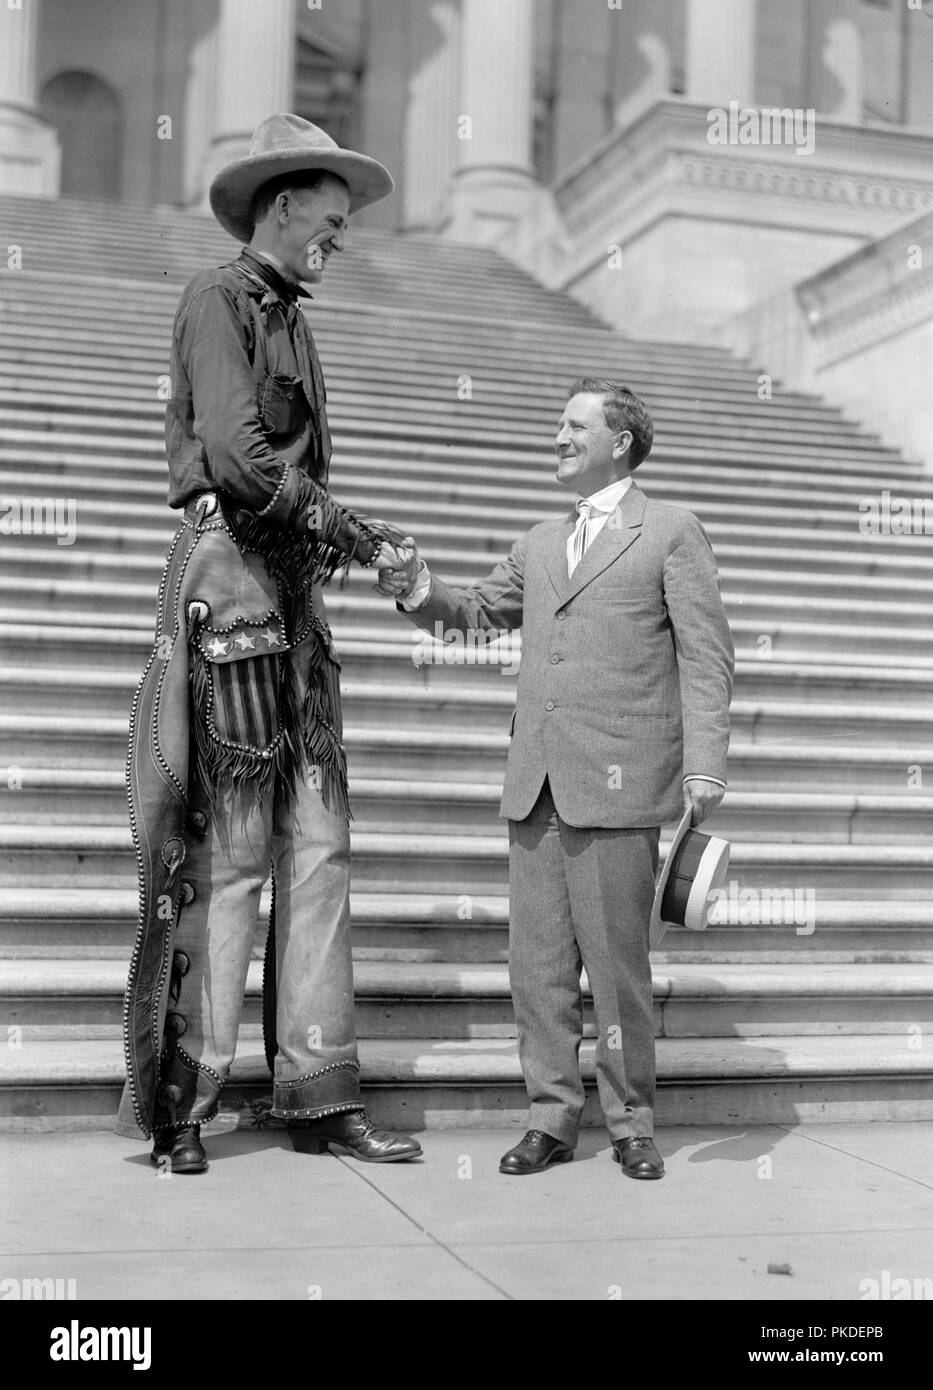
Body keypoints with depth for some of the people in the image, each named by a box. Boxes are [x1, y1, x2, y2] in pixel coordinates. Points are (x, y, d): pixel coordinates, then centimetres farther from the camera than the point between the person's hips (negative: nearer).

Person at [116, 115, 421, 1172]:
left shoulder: (289, 321, 24)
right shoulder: (217, 300, -3)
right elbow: (240, 460, -16)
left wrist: (365, 548, 5)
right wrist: (354, 533, -8)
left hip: (294, 596, 8)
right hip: (230, 579, -8)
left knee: (317, 852, 4)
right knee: (227, 855, -6)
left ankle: (319, 1097, 9)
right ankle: (183, 1102, 4)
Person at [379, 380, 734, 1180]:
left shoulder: (671, 533, 4)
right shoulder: (540, 545, 20)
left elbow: (706, 657, -2)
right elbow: (479, 611, 27)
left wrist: (704, 765, -12)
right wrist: (423, 594, 5)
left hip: (618, 783, -5)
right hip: (537, 784, 5)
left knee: (617, 963, 0)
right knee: (538, 962, 7)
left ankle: (630, 1124, 14)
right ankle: (552, 1116, 18)